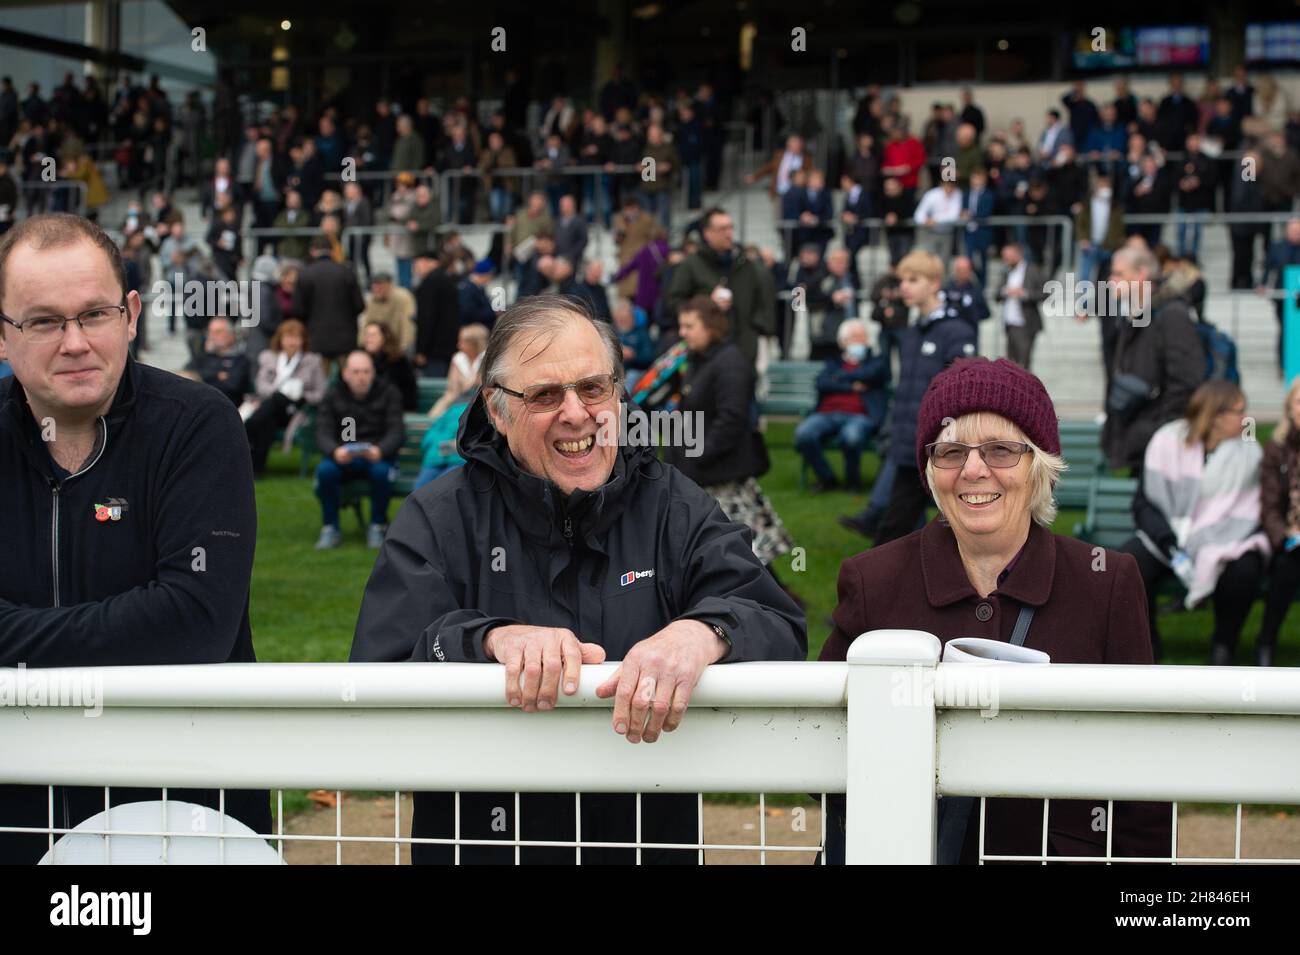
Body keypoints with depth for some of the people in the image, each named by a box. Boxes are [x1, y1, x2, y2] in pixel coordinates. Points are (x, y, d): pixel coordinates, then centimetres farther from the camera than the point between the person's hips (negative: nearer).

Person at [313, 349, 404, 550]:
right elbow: (323, 434, -7)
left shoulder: (388, 394, 2)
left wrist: (380, 450, -32)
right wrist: (335, 451, -32)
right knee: (325, 470, -32)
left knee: (381, 471, -35)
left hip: (377, 456, -1)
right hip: (342, 456, 1)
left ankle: (377, 527, -13)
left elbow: (395, 432, -9)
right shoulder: (333, 396, 5)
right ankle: (330, 528, -14)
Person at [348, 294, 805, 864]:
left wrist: (702, 635, -24)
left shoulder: (675, 508, 9)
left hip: (651, 841, 2)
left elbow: (781, 630, -3)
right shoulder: (437, 521, 6)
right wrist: (493, 640, -21)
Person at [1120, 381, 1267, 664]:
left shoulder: (1249, 452, 1)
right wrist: (1174, 551, -20)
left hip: (1220, 544, 0)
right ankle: (1146, 641, -5)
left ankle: (1223, 645, -6)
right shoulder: (1168, 441, -2)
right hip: (1166, 537, 0)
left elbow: (1248, 517, -3)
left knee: (1244, 570, -33)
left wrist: (1207, 554, -20)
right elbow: (1145, 504, -4)